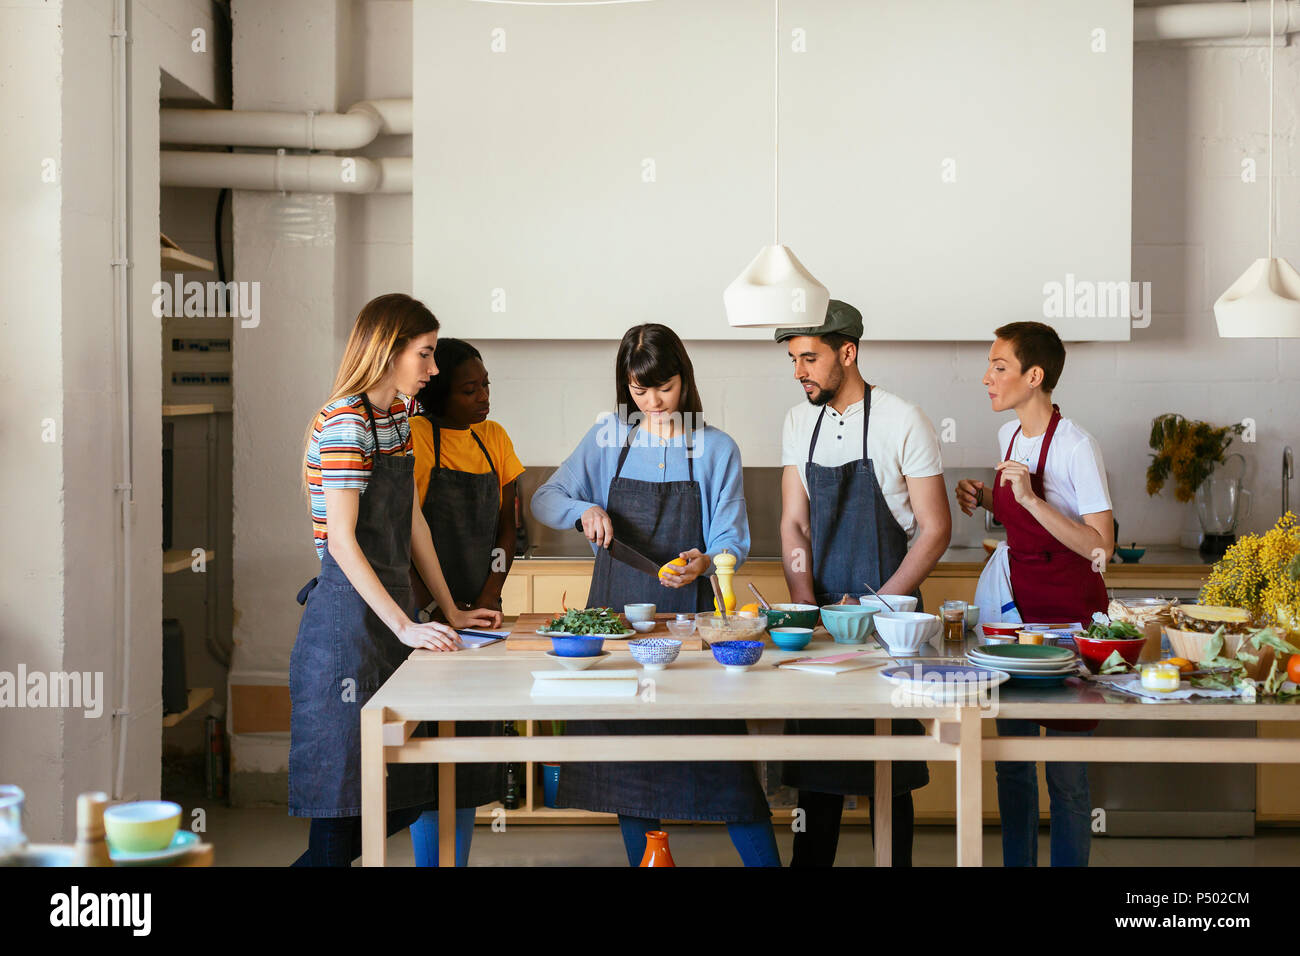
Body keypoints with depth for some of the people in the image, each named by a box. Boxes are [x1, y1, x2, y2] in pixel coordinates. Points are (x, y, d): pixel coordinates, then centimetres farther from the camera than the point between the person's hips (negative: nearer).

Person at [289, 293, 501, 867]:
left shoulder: (396, 418, 13)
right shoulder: (345, 423, -14)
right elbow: (341, 541, -20)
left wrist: (451, 612, 16)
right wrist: (405, 627, -23)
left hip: (391, 606, 9)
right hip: (348, 611, -9)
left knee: (397, 798, 11)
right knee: (344, 793, -6)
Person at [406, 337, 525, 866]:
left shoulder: (494, 440, 9)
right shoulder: (414, 439, -9)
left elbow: (505, 527, 9)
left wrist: (488, 598, -5)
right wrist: (435, 611, -17)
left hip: (478, 611, 6)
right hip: (425, 616, -6)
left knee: (473, 738, 8)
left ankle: (460, 858, 16)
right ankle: (429, 860, 4)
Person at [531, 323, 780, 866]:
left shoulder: (717, 449, 1)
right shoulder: (607, 439, 6)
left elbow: (732, 537, -1)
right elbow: (545, 500, 9)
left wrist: (706, 561, -23)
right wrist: (585, 509, -12)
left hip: (689, 612, -2)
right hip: (617, 611, 3)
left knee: (718, 740, -10)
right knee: (625, 749, 6)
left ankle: (764, 861, -2)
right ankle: (643, 855, 19)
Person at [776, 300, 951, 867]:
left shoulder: (902, 422, -8)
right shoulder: (799, 423, 8)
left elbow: (936, 530, -7)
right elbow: (794, 523, 8)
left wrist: (877, 606, -14)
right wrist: (804, 599, -8)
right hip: (821, 610, 5)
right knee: (817, 759, 8)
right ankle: (810, 861, 17)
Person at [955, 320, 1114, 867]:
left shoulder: (1076, 446, -17)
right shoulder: (1010, 435, 6)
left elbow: (1100, 547, -22)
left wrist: (1031, 498, -28)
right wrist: (985, 499, 2)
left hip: (1068, 615, -7)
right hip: (1015, 607, 7)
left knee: (1065, 771, -2)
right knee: (1011, 759, 13)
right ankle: (1016, 863, 25)